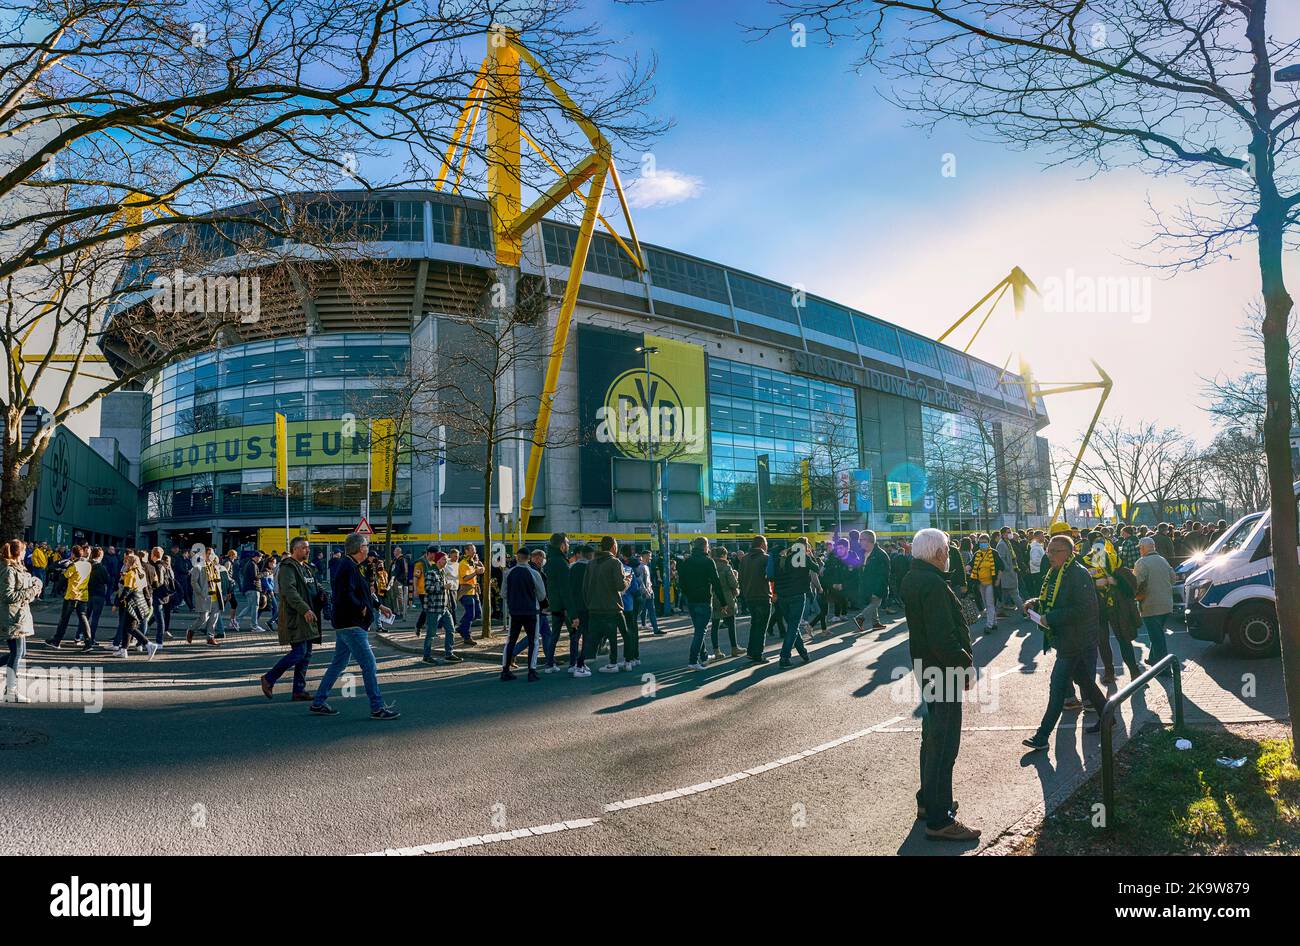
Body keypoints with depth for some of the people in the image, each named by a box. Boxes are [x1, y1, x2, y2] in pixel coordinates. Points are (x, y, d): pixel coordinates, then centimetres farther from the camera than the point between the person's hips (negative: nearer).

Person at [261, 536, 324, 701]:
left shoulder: (307, 568, 19)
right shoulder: (288, 568, -10)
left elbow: (316, 588, 28)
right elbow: (289, 592, -23)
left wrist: (324, 595, 5)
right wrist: (305, 609, -31)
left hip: (308, 618, 9)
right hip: (294, 618, -9)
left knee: (306, 654, 8)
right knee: (299, 652, -11)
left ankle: (299, 691, 14)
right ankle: (269, 678, 5)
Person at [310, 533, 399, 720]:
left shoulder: (348, 565, 15)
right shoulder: (349, 567, -18)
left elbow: (360, 593, 25)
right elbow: (346, 596, -29)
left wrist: (379, 606, 25)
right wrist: (362, 608, -16)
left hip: (344, 625, 11)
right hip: (351, 625, -11)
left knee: (338, 663, 17)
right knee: (369, 664, -7)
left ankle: (318, 702, 24)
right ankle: (377, 708, -3)